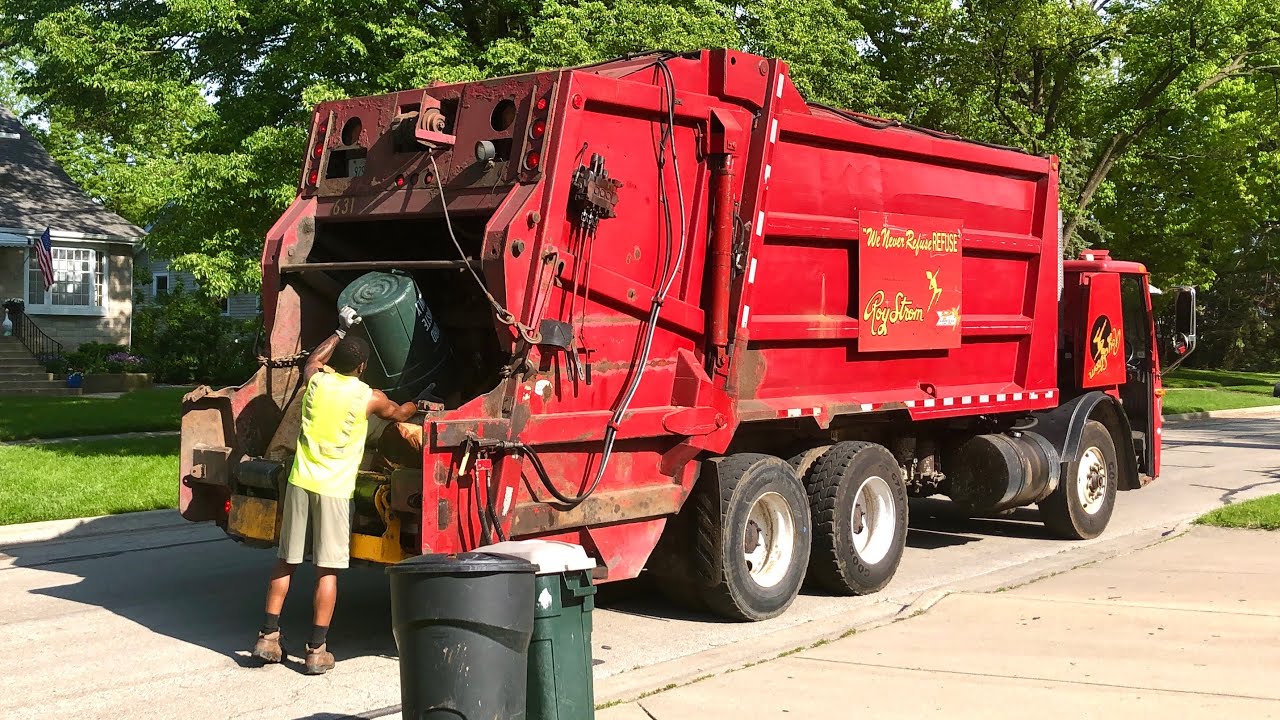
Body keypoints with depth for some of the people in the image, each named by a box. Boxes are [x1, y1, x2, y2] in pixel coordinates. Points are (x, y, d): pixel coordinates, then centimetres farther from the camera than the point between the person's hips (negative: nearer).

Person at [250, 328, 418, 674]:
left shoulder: (316, 381, 3)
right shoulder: (370, 397, -3)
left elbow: (312, 360, 30)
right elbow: (398, 414, 20)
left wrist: (340, 332, 40)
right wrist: (418, 404, 41)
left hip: (300, 482, 4)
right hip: (334, 490, -4)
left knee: (286, 561, 13)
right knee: (327, 570, 0)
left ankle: (268, 636, 17)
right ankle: (317, 650, 2)